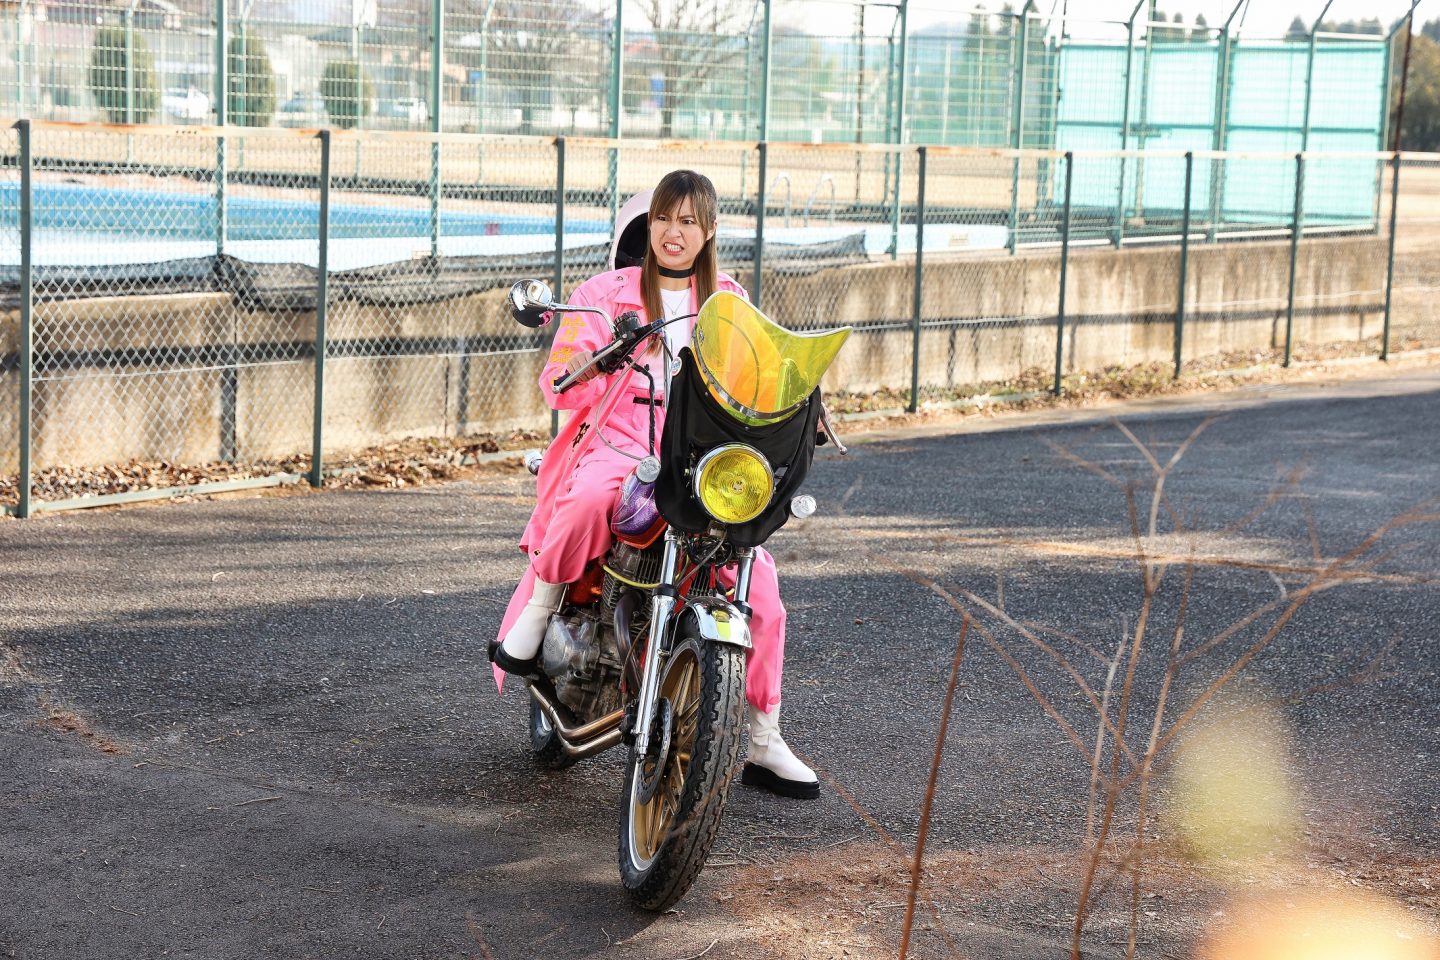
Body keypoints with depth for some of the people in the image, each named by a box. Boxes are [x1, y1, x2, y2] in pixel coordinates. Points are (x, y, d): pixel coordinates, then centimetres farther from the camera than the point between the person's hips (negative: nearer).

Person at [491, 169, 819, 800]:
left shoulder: (729, 302, 18)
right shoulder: (607, 293, 7)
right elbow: (562, 385, -2)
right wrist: (573, 376, -27)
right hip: (618, 447, -3)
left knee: (760, 582, -13)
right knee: (590, 499, -41)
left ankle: (765, 745, 1)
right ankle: (539, 608, -13)